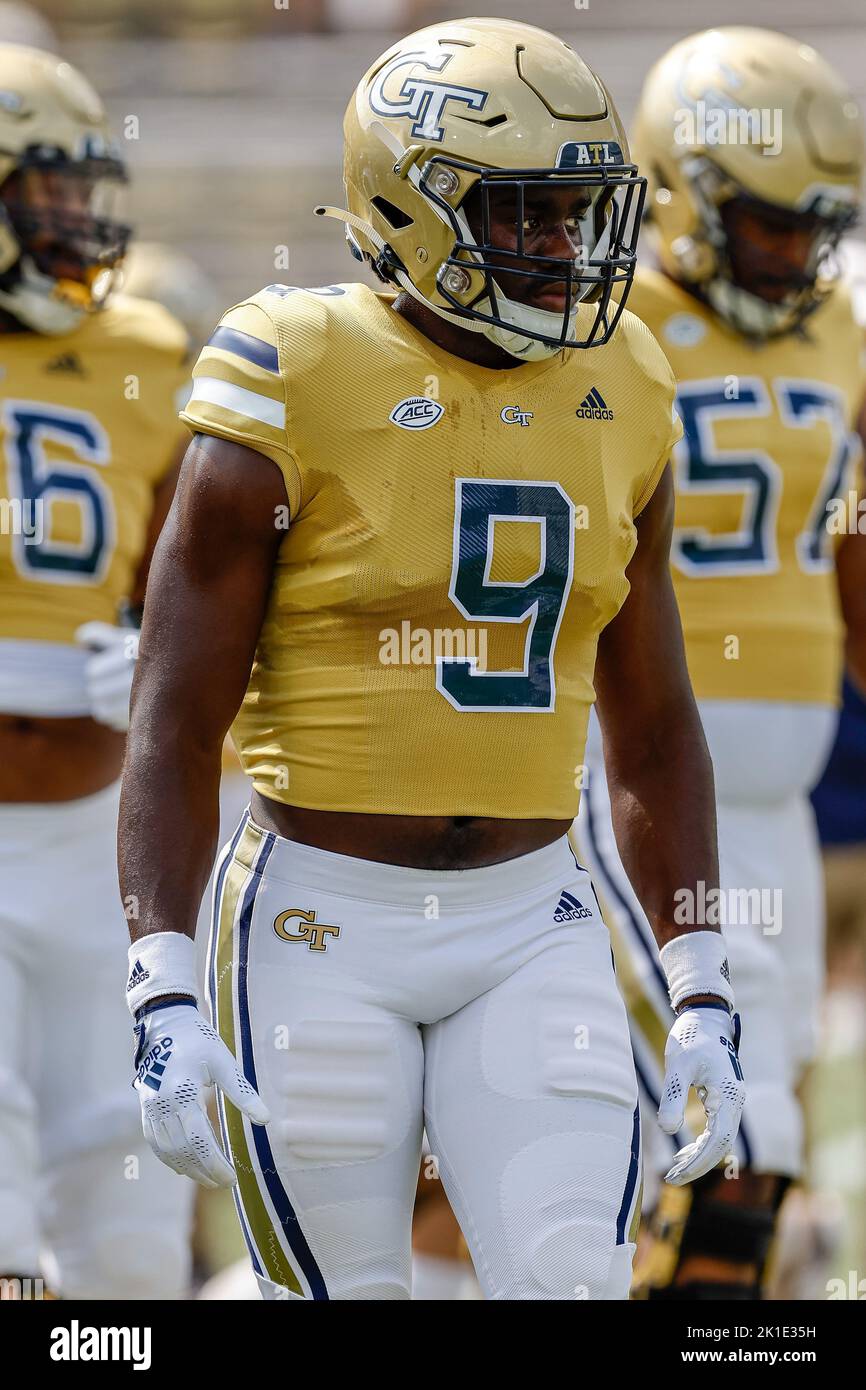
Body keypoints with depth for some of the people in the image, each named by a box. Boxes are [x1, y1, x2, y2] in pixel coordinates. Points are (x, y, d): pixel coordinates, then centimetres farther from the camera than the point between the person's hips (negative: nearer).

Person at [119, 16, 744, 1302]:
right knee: (344, 1293, 3)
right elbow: (174, 725, -10)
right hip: (324, 920, -4)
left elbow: (653, 726, 15)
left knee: (571, 1282, -10)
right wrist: (163, 1001, -18)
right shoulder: (298, 394, -10)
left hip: (529, 922, 4)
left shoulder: (617, 399, 6)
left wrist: (703, 994, 11)